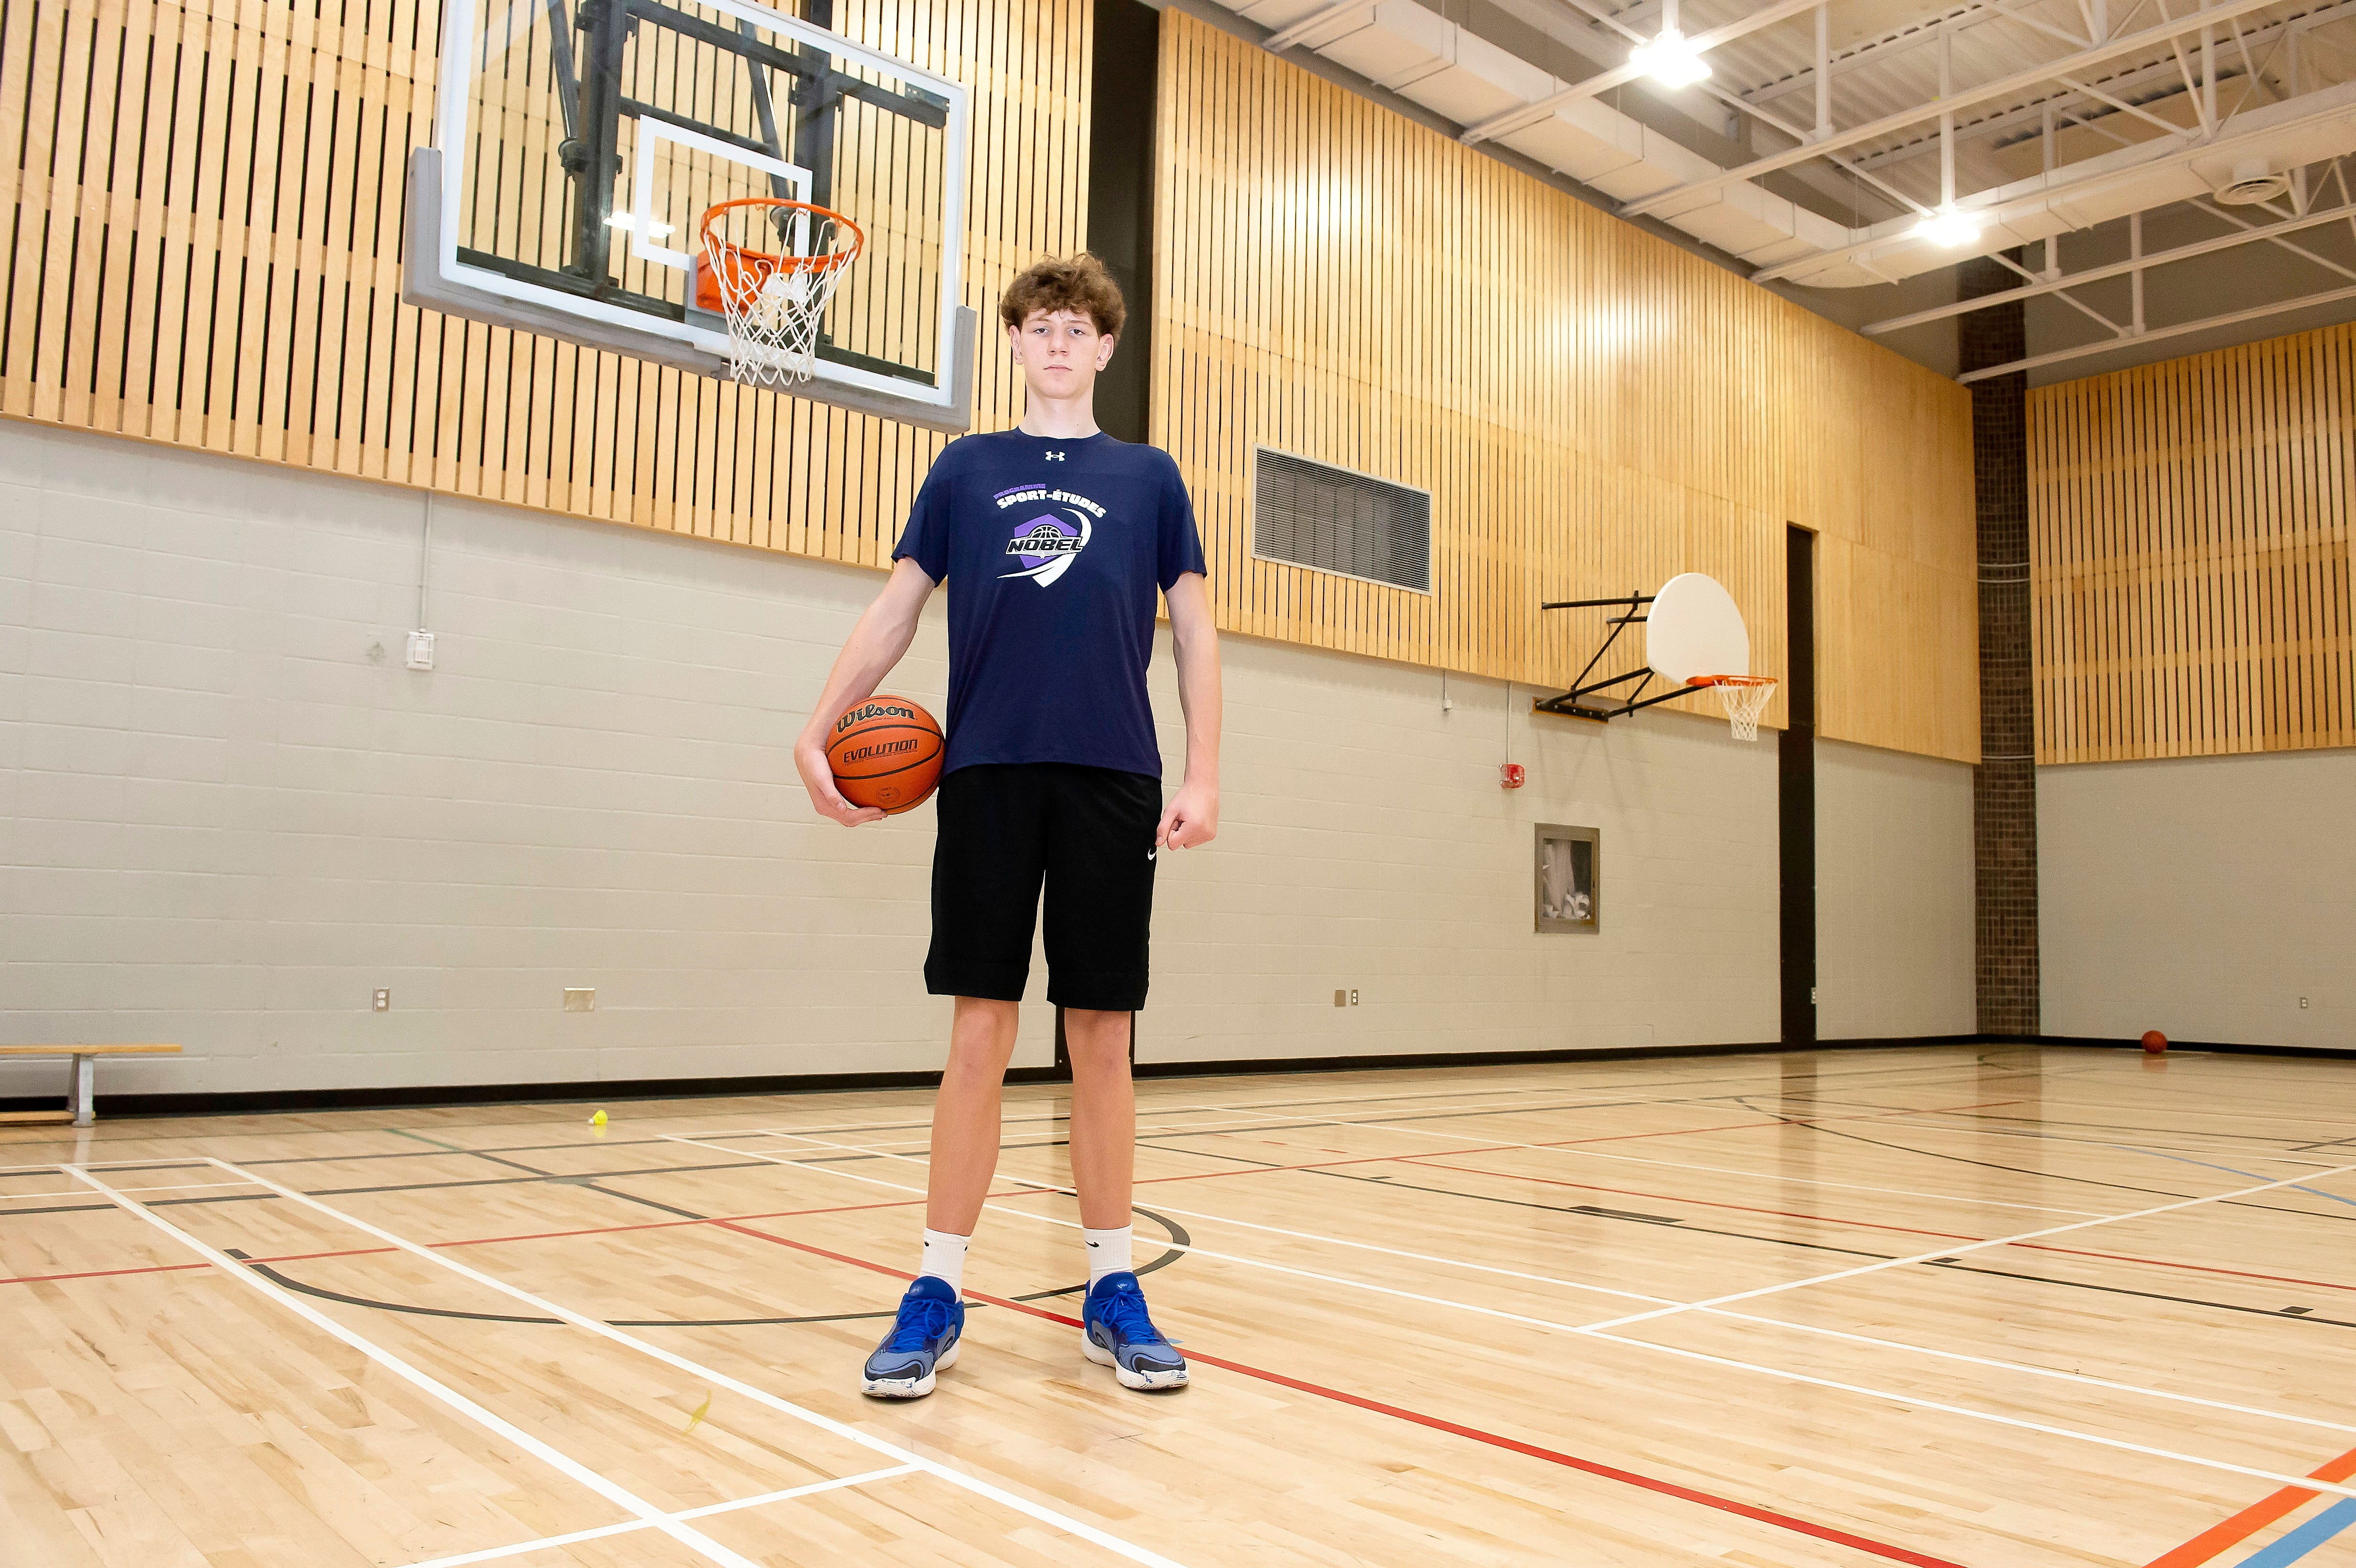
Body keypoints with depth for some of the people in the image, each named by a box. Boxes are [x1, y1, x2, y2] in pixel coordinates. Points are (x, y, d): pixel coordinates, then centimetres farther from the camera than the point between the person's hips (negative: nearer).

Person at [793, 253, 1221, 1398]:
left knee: (1101, 1037, 4)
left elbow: (1194, 631, 10)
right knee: (979, 1033, 0)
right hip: (987, 774, 0)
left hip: (1112, 781, 0)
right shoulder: (965, 470, 15)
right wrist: (817, 728, 1)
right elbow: (897, 608, 13)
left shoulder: (1148, 478, 14)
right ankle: (937, 1292, 10)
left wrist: (1202, 774, -1)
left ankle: (1112, 1292, 15)